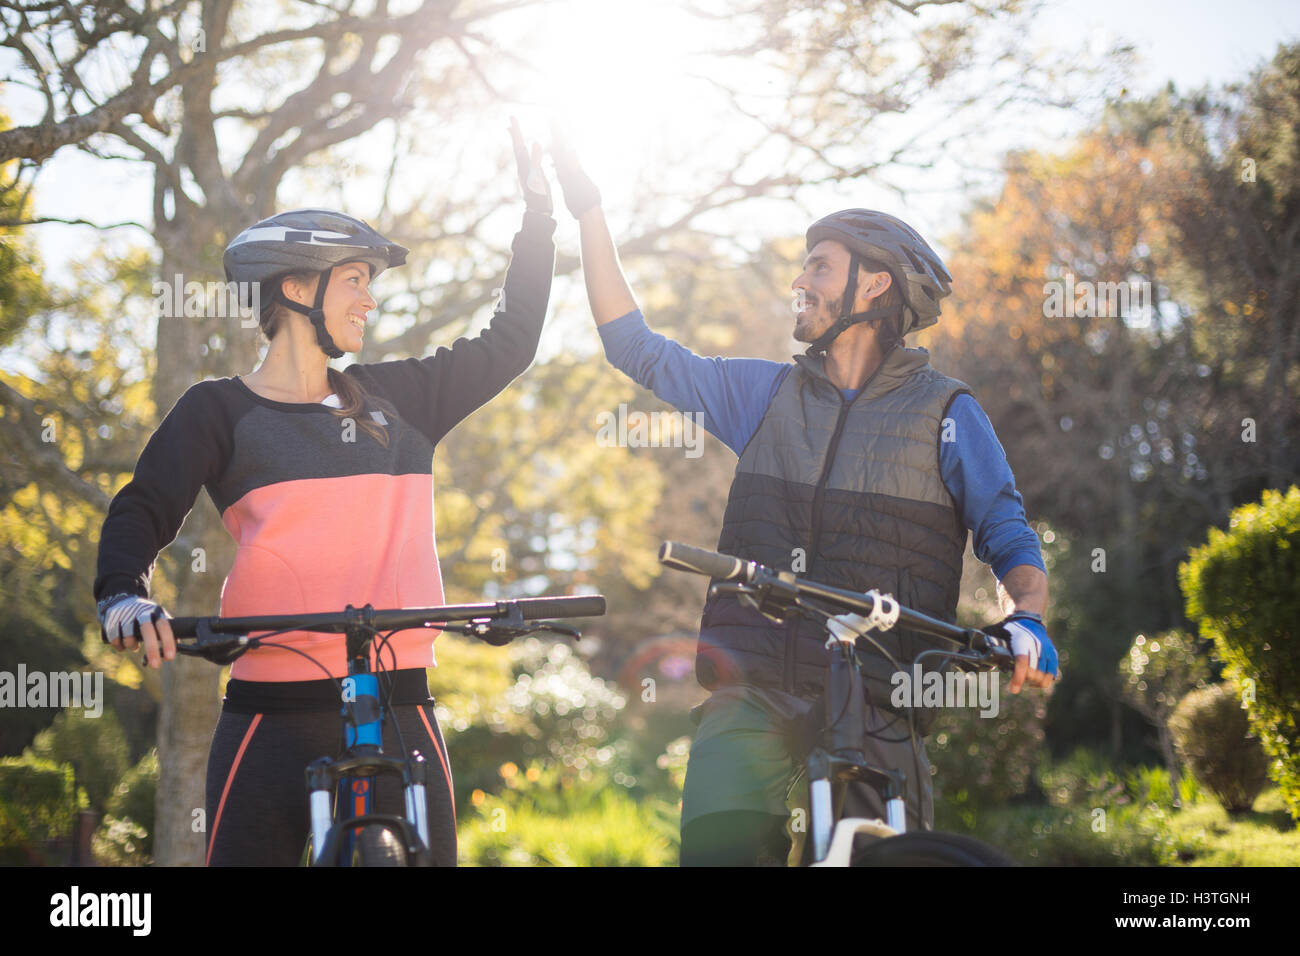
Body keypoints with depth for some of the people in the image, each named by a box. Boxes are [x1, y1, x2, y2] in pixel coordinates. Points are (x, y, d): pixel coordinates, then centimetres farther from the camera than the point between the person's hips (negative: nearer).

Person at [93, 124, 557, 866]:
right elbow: (142, 512, -6)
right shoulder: (220, 411, 4)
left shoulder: (395, 400, 15)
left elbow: (508, 345, 20)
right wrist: (123, 594, -27)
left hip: (399, 711, 3)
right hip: (274, 719, -3)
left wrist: (539, 211, 19)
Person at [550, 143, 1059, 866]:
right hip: (752, 693, 2)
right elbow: (636, 347, 19)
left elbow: (1011, 541, 5)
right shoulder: (766, 392, 17)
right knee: (716, 847, -15)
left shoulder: (946, 413, 7)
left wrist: (1026, 622, -16)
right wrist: (589, 210, 16)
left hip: (875, 703, -2)